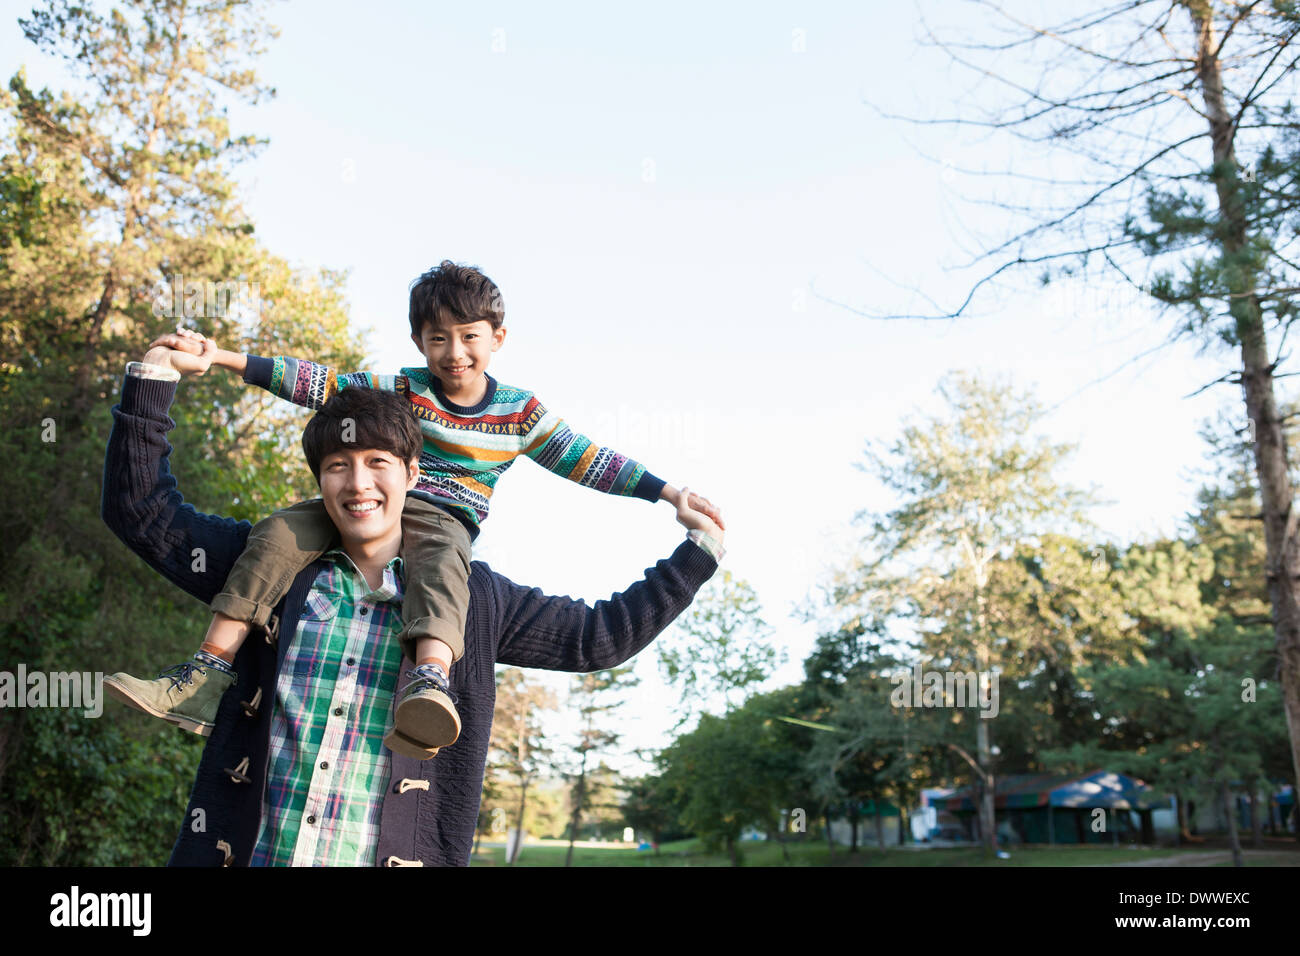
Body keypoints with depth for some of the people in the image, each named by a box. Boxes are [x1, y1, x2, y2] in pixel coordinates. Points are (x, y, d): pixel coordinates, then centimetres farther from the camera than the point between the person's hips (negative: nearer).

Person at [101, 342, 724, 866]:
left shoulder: (473, 598, 6)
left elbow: (597, 636, 14)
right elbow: (141, 509, 14)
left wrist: (699, 548, 15)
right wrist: (155, 375, 8)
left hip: (396, 856, 0)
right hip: (245, 853, 1)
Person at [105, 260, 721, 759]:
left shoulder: (520, 412, 8)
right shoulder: (401, 390, 8)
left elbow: (587, 462, 9)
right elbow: (321, 384, 3)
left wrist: (671, 494, 3)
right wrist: (222, 358, -4)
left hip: (445, 520, -2)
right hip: (365, 510, 3)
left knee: (438, 563, -39)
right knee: (278, 534, -20)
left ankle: (429, 684, -66)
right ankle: (208, 680, -20)